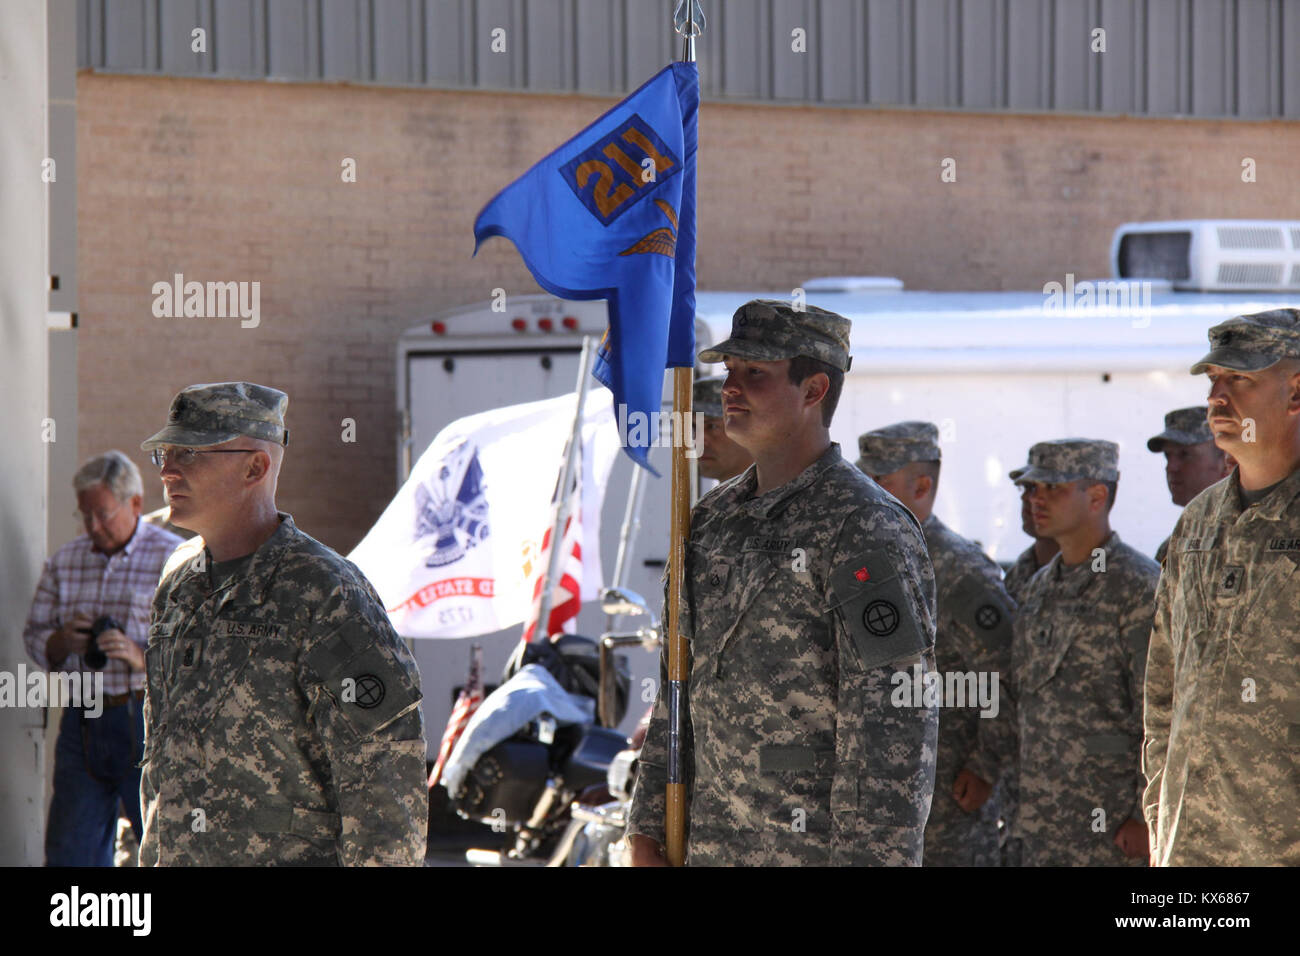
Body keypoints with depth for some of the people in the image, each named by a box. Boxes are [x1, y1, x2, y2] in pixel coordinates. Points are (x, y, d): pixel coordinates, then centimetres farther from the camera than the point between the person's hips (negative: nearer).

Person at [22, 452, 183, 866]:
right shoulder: (64, 562, 13)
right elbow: (34, 638, 15)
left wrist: (143, 657, -23)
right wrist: (62, 641, -8)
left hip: (148, 722, -4)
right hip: (82, 720, 4)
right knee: (69, 852, 3)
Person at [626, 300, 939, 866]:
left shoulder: (869, 532, -16)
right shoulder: (716, 519, 11)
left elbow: (894, 724, -20)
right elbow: (686, 682, 17)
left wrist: (871, 868, -24)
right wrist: (647, 829, 13)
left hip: (825, 849, -8)